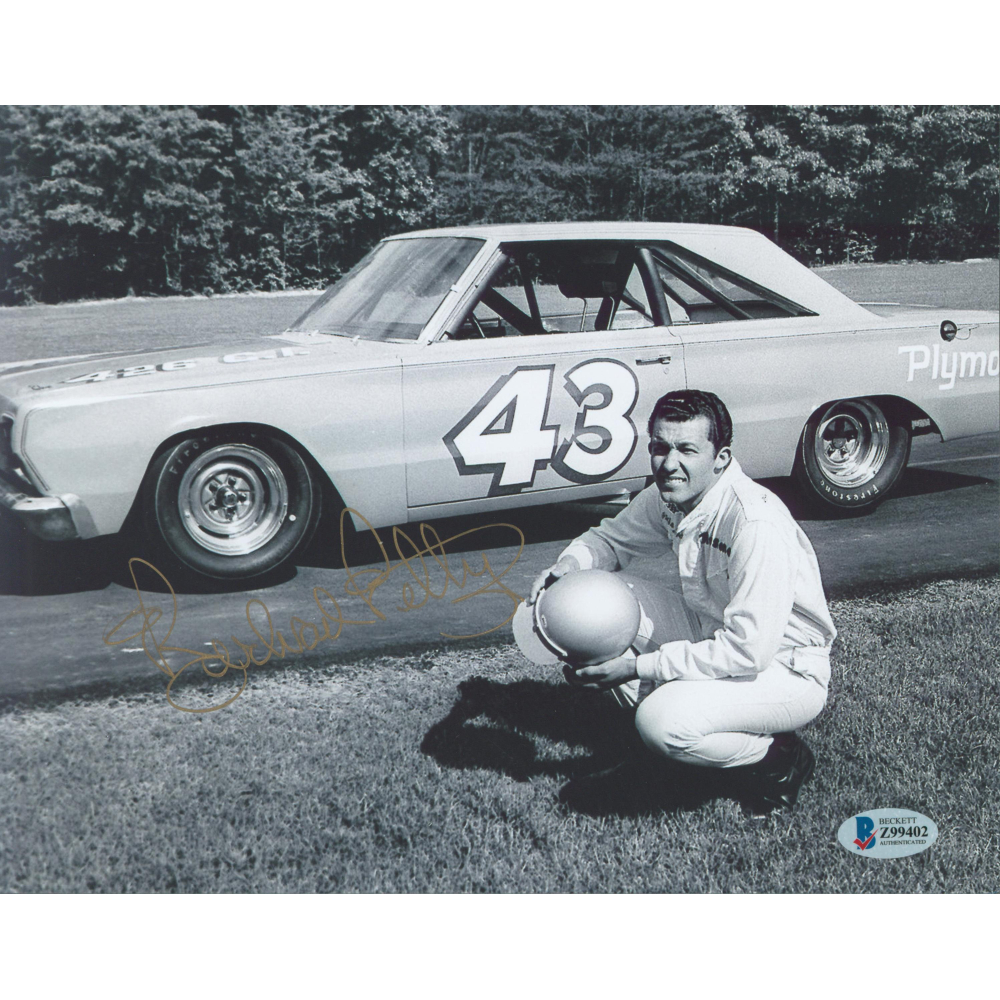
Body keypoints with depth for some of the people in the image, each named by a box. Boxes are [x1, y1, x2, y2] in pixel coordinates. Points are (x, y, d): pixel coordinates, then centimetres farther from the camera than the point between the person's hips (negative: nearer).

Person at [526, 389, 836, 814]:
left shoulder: (758, 525, -31)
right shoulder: (668, 498, -7)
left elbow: (747, 652, -32)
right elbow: (610, 539, 12)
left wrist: (638, 668, -30)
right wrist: (569, 564, -12)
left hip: (785, 671, -8)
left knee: (663, 721, -33)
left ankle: (779, 759, -3)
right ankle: (658, 749, 7)